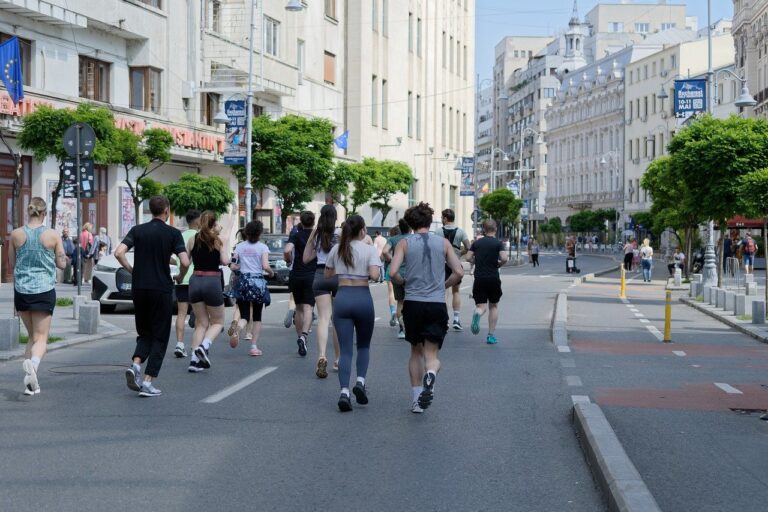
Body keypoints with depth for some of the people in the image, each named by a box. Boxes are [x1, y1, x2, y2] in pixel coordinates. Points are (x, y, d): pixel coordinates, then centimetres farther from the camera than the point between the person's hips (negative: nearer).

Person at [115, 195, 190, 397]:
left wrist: (131, 270, 7)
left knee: (144, 333, 17)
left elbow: (119, 253, -8)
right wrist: (180, 277, 7)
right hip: (162, 289, -3)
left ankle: (136, 365, -9)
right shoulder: (173, 233, -4)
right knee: (159, 337, 5)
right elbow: (185, 262, -13)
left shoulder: (137, 230, 4)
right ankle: (148, 382, -3)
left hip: (139, 288, 3)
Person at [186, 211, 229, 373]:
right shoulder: (218, 240, -3)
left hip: (195, 281, 4)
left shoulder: (192, 239, 4)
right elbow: (225, 261, -9)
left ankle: (195, 360, 1)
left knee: (201, 323, 14)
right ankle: (204, 346, -17)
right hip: (213, 282, -4)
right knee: (217, 322, 12)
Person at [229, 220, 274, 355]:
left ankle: (237, 330, -30)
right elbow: (265, 266, -13)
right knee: (257, 316, 12)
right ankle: (254, 346, 7)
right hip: (258, 282, -2)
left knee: (244, 316, 5)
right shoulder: (262, 247, -4)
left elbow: (232, 266, 1)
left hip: (243, 281, 2)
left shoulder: (239, 246, 4)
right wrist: (271, 272, 7)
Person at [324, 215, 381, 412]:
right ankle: (361, 381, -1)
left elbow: (327, 274, 18)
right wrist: (377, 266, 5)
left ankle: (344, 391, -16)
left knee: (345, 350, 0)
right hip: (363, 298, -2)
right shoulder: (370, 250, -3)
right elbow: (374, 276, -16)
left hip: (342, 298, 2)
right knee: (364, 345, 19)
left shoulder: (337, 249, 8)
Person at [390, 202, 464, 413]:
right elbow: (459, 272, 1)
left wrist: (404, 283, 11)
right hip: (437, 305, 0)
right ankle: (430, 375, -31)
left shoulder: (405, 243, 2)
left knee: (416, 352, 18)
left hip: (413, 303, 0)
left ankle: (416, 398, 14)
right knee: (432, 354, 3)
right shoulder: (443, 243, 5)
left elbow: (393, 272, -10)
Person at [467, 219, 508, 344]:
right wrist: (499, 264, 5)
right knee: (494, 306, 16)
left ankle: (477, 314, -35)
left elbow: (468, 258, 0)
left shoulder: (477, 243, 5)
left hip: (479, 279, 1)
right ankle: (491, 335, 13)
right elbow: (504, 258, -16)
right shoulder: (498, 243, -3)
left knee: (481, 306, 2)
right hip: (493, 278, -1)